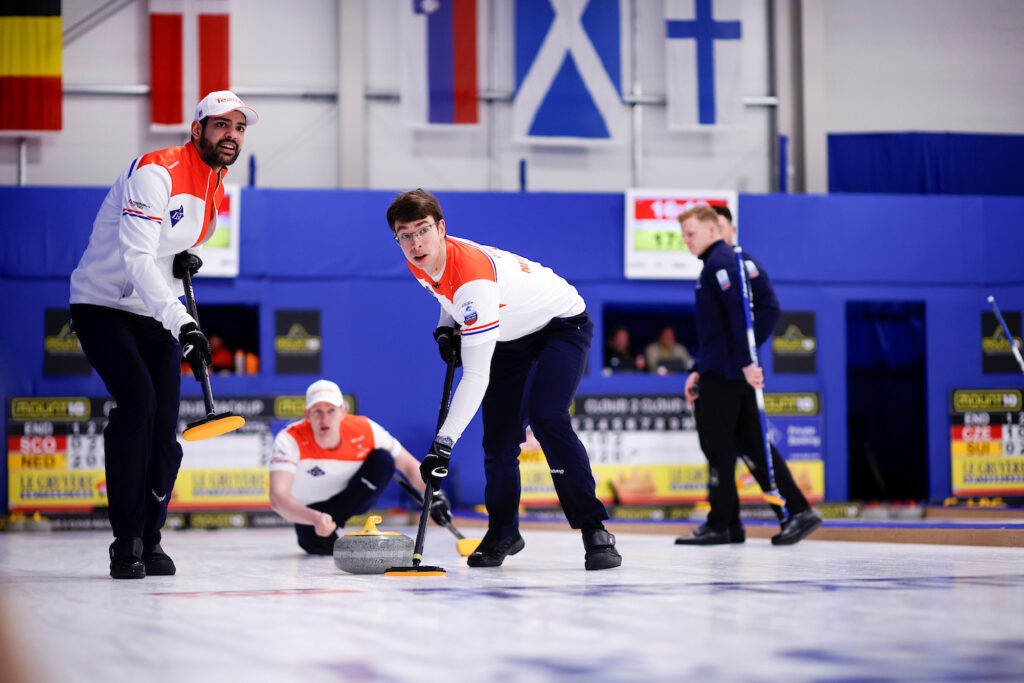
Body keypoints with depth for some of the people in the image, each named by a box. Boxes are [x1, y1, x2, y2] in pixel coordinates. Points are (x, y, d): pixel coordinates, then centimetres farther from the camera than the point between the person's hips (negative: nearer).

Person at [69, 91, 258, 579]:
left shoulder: (216, 190, 7)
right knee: (137, 400, -23)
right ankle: (125, 542, -18)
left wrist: (189, 257, -1)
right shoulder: (156, 172, -21)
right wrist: (182, 322, -40)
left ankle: (148, 539, 13)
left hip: (157, 314, 8)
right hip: (103, 305, -8)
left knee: (165, 422, -1)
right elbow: (136, 258, -31)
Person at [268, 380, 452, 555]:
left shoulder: (365, 430, -25)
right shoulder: (290, 440, -33)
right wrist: (315, 519, -62)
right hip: (309, 507, -1)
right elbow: (277, 497, -45)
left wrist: (435, 496, -29)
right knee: (317, 544, -30)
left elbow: (409, 465, -13)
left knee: (383, 460, -23)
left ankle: (332, 522, -16)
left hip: (351, 500, 2)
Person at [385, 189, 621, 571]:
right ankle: (503, 533, 23)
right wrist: (446, 328, -4)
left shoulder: (474, 277, -38)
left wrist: (444, 442, -43)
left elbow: (476, 376, -40)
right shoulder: (420, 263, -13)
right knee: (499, 435, 3)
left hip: (562, 325, -8)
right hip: (511, 337, 8)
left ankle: (594, 531, -19)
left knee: (546, 418, -27)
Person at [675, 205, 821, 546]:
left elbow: (739, 314, -22)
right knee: (751, 444, 9)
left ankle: (720, 524, 1)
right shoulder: (736, 260, 21)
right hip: (724, 372, 10)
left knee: (717, 444, -3)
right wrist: (698, 371, 19)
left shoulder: (719, 262, -10)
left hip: (724, 374, -10)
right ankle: (797, 512, 5)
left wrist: (746, 361, -26)